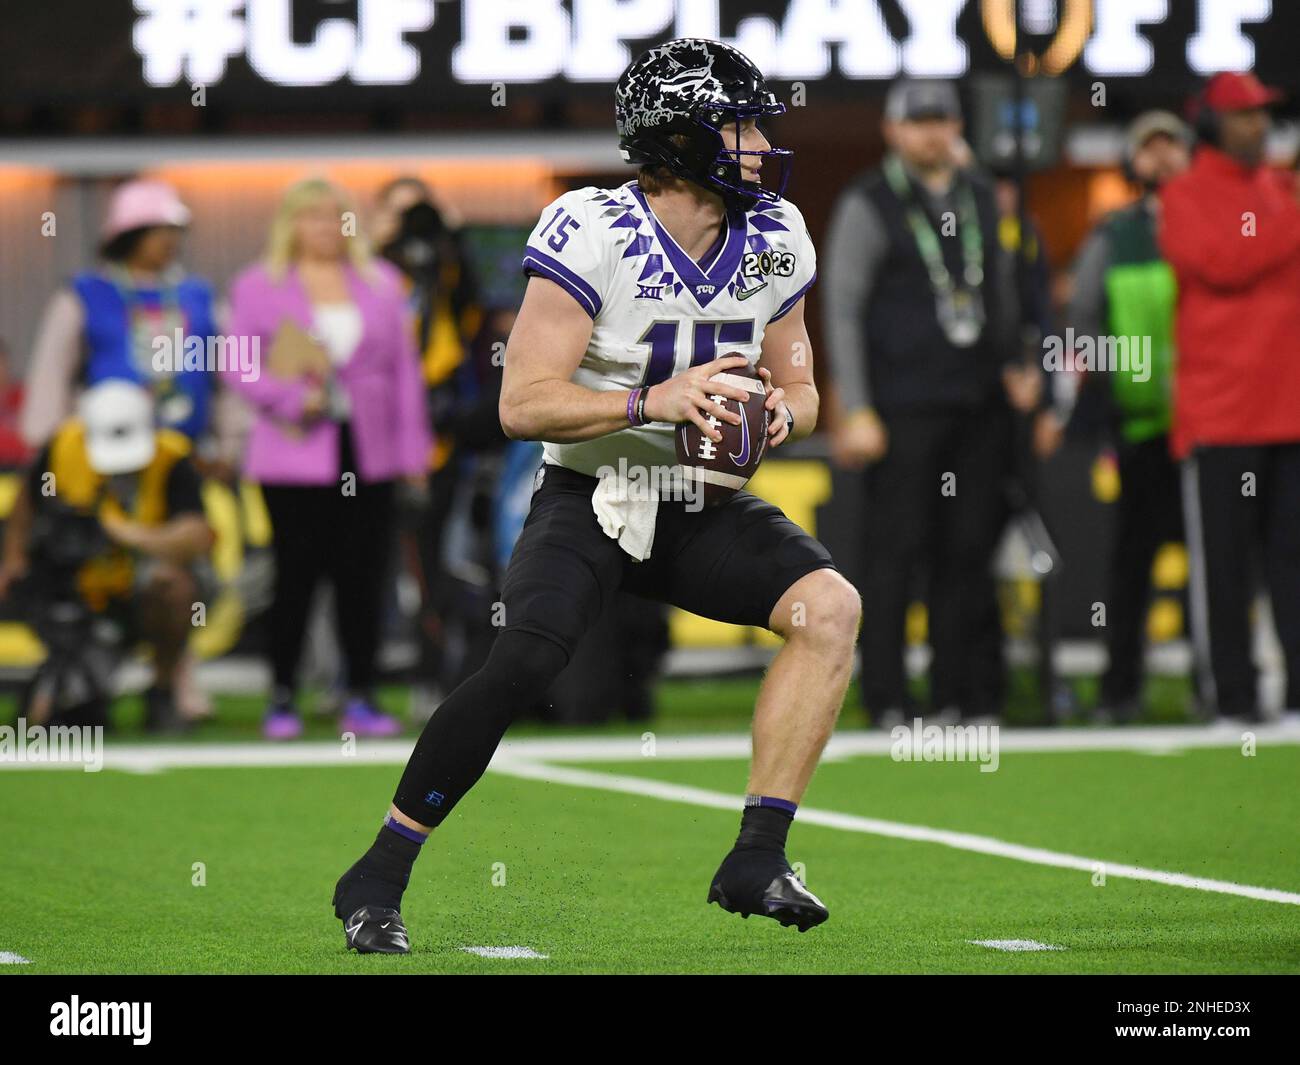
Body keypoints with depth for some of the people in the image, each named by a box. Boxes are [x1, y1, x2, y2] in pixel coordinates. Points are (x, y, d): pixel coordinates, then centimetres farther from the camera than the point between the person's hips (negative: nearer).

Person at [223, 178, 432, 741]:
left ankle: (360, 698, 8)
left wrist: (412, 447, 7)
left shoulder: (382, 283, 12)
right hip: (294, 457, -2)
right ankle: (282, 698, 7)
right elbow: (238, 364, -1)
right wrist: (292, 398, -16)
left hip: (368, 456, 3)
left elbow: (404, 368, 12)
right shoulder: (258, 286, 4)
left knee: (363, 577, 2)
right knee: (297, 576, -2)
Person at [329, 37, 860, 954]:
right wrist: (653, 404, -29)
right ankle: (376, 879, -12)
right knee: (527, 661, -28)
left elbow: (799, 389, 13)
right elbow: (524, 405, -19)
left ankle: (758, 860, -18)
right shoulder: (595, 234, -16)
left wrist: (778, 416, -10)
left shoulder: (771, 240, 2)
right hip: (589, 500, -6)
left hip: (701, 509, 6)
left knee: (832, 605, -19)